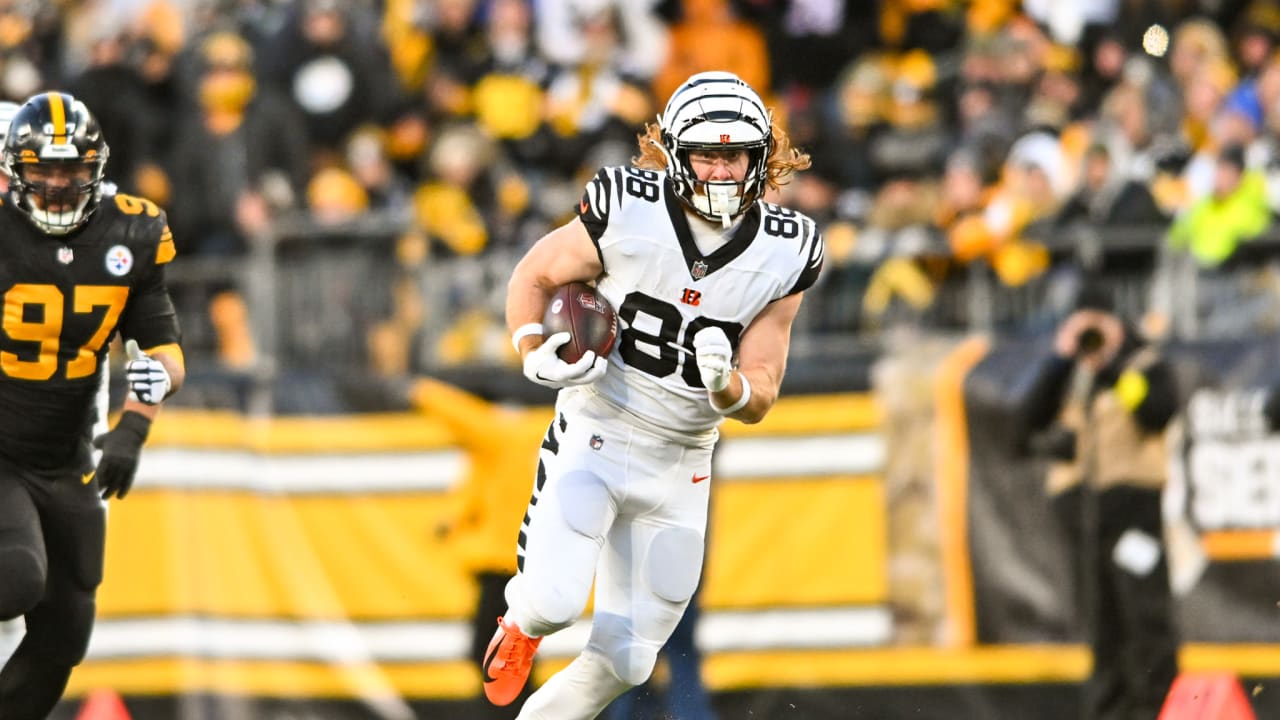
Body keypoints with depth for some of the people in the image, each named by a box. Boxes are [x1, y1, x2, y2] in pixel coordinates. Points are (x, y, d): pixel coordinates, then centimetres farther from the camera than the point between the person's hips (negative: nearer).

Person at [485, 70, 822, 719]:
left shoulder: (781, 257, -8)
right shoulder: (627, 213, -15)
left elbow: (759, 401, -5)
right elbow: (533, 277, 2)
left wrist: (726, 385, -28)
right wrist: (537, 357, -16)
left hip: (677, 469, 3)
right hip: (593, 439, -3)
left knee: (624, 660, 3)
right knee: (553, 601, -23)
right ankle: (521, 625, 14)